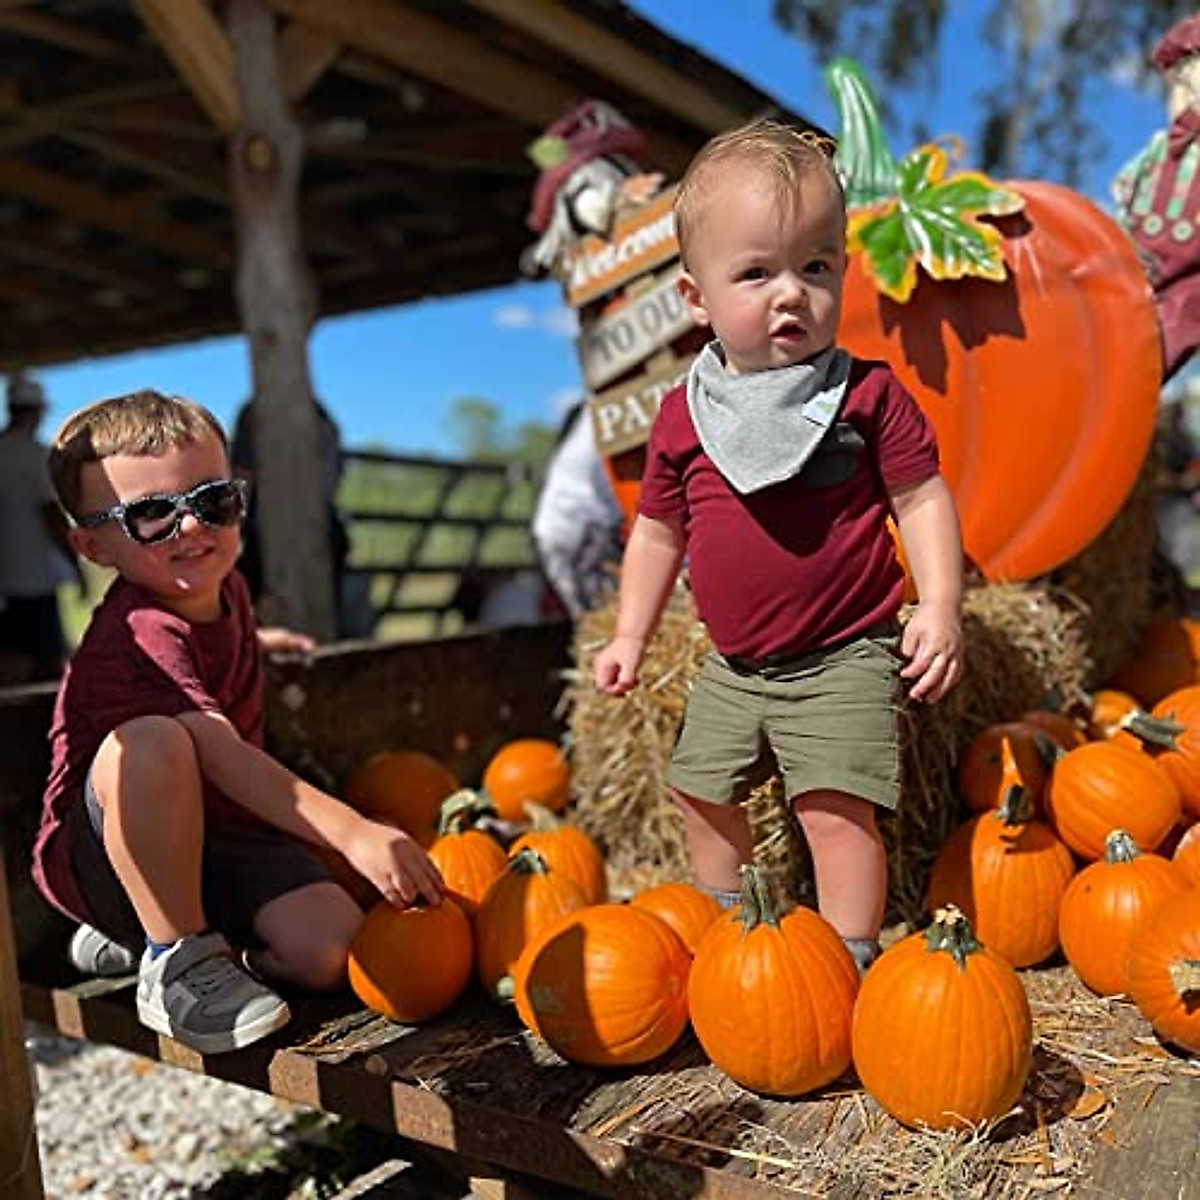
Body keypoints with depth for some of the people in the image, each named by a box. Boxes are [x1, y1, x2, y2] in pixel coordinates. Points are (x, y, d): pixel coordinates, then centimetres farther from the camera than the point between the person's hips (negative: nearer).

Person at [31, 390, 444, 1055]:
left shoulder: (224, 588, 4)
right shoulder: (139, 635, -25)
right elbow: (221, 756, -38)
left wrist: (256, 641, 41)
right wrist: (353, 833, -46)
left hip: (222, 830, 8)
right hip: (102, 851, -8)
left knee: (329, 949, -16)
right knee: (151, 745, -39)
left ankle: (131, 933, 12)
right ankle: (175, 961, -18)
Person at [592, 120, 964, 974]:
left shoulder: (868, 395, -11)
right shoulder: (684, 416, -1)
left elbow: (923, 498, -6)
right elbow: (660, 528, 8)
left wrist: (940, 607, -17)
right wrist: (631, 634, 8)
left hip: (844, 657, -5)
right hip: (733, 668, 5)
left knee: (835, 808, -9)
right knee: (702, 795, 17)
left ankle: (849, 958, 11)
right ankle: (728, 921, 43)